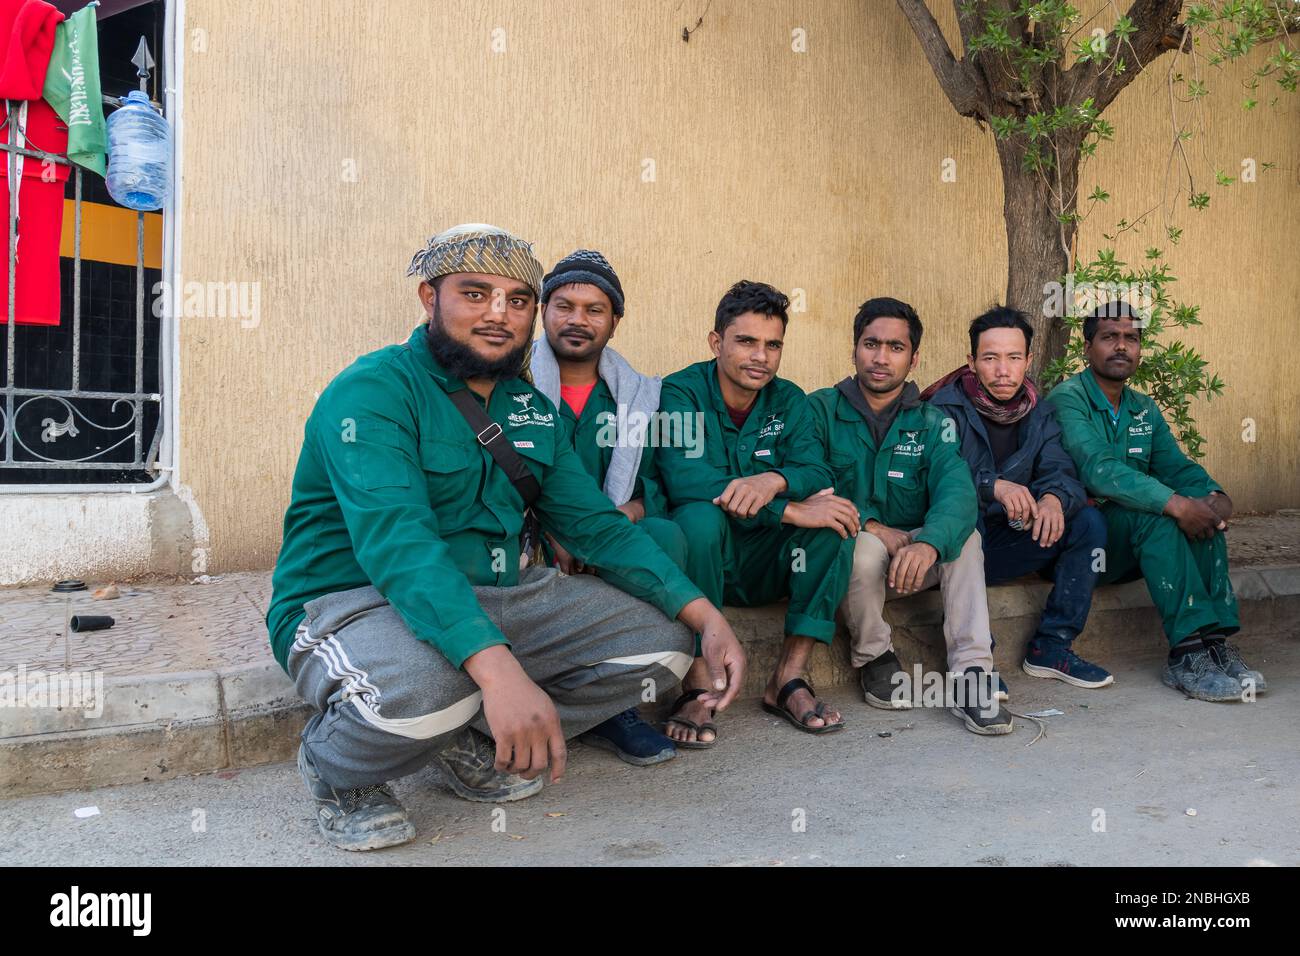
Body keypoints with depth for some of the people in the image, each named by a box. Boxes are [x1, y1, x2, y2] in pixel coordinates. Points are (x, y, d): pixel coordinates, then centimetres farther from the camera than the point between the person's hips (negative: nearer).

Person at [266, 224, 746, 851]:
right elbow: (395, 540, -30)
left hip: (492, 599, 7)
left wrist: (704, 615, -7)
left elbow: (594, 524, 7)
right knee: (424, 687, -40)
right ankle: (333, 768, -3)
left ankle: (478, 742, 7)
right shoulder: (373, 391, -15)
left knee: (659, 638, -3)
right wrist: (497, 668, -44)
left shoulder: (531, 410, 9)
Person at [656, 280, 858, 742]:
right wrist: (790, 510, -31)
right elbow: (683, 478, -27)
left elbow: (816, 473, -9)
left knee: (835, 521, -20)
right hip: (701, 551, -4)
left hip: (764, 564, 4)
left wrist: (774, 480, -33)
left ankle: (789, 678, -17)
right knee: (701, 516, -35)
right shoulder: (680, 393, -10)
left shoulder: (789, 401, 5)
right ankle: (696, 688, -27)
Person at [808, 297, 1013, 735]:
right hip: (847, 552, -2)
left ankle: (970, 674, -25)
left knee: (964, 534, -24)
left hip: (912, 553, 3)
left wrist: (928, 543, -37)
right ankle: (872, 655, -8)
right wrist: (872, 525, -29)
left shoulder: (931, 423, 4)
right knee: (865, 546, -34)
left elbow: (956, 491, -15)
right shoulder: (821, 410, -1)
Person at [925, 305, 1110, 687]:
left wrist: (1055, 498, -31)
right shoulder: (946, 408, -10)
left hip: (1005, 543, 5)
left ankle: (1050, 648, -7)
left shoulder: (1039, 413, 7)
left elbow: (1062, 470, -6)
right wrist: (993, 485, -42)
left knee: (1088, 521, -11)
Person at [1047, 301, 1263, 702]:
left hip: (1126, 548, 7)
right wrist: (1172, 502, -32)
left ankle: (1216, 639, -20)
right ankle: (1188, 648, -31)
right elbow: (1098, 470, -25)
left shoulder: (1144, 409, 17)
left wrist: (1217, 496, -15)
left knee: (1201, 510, -17)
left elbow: (1177, 466, 8)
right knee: (1154, 512, -31)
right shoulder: (1067, 399, -10)